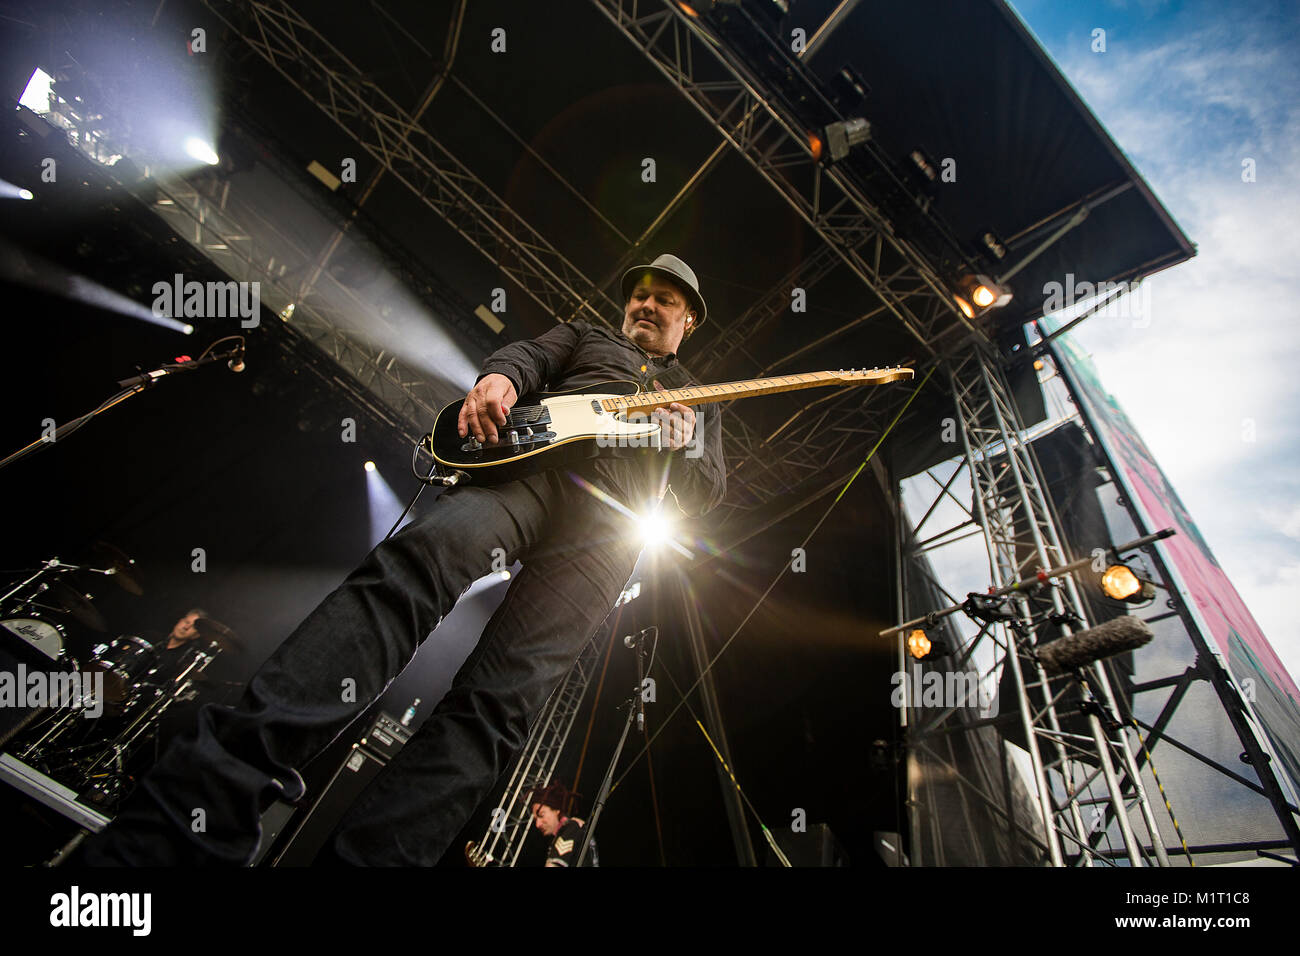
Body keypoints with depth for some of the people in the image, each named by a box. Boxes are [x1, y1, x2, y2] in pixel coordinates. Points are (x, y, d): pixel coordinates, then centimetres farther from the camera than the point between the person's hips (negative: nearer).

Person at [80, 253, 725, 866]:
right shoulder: (584, 336, 37)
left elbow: (709, 492, 25)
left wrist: (684, 443, 2)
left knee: (501, 698, -19)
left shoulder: (700, 404, 36)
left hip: (615, 511, 1)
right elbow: (530, 355, 17)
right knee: (418, 559, -31)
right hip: (527, 459, 0)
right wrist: (499, 376, -8)